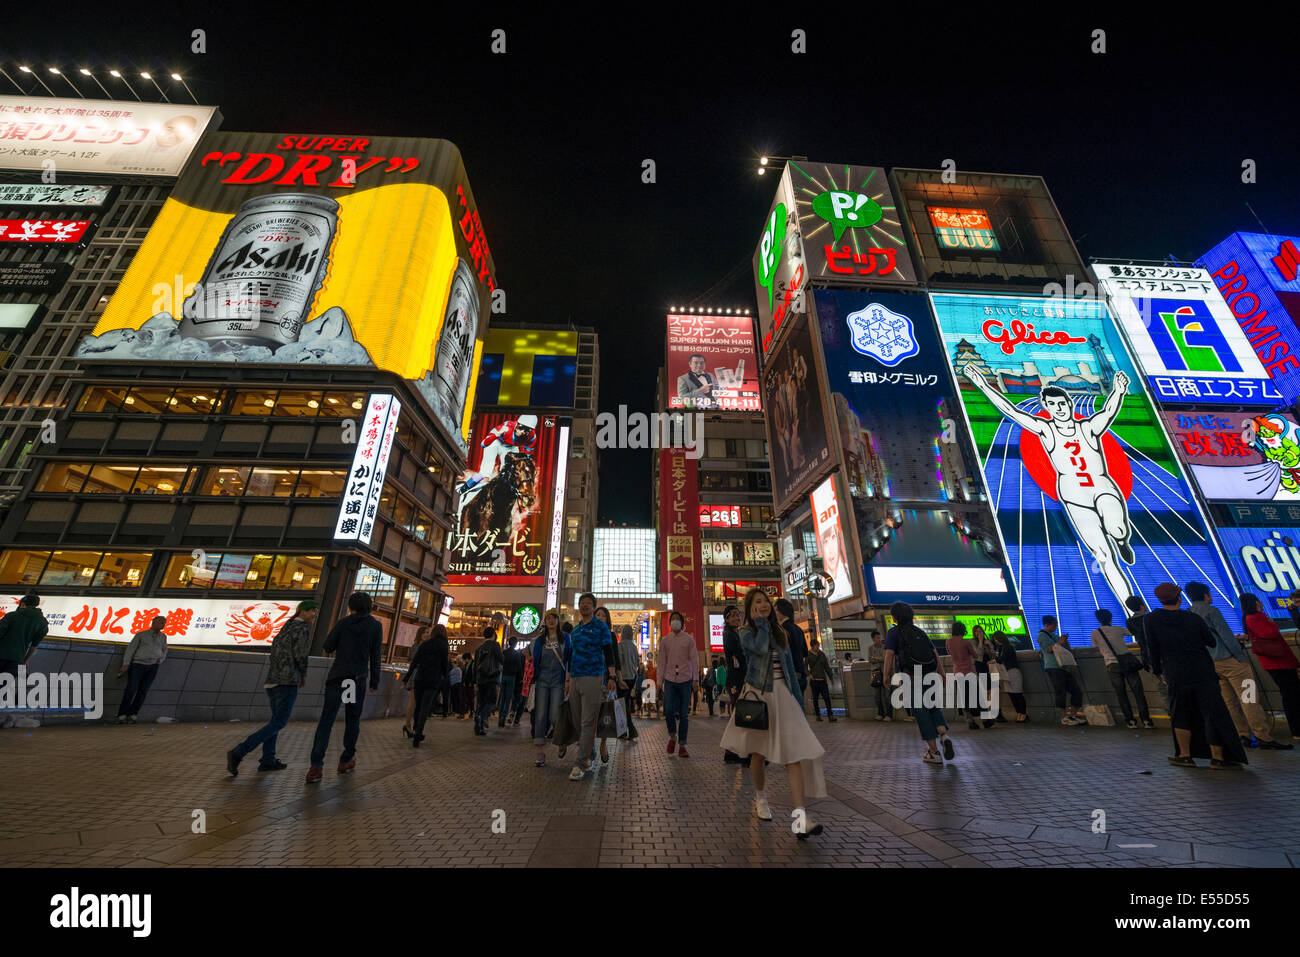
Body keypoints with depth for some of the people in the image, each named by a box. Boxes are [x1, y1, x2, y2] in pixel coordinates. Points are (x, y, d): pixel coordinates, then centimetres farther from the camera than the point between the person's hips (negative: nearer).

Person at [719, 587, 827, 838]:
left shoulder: (780, 632, 12)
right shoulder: (746, 631, -2)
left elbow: (789, 666, 15)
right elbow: (760, 647, -24)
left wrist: (798, 698, 10)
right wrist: (761, 623, -9)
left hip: (782, 695, 3)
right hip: (757, 694, -3)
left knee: (795, 751, -11)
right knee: (758, 752, 9)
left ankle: (800, 818, -13)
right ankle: (760, 798, 34)